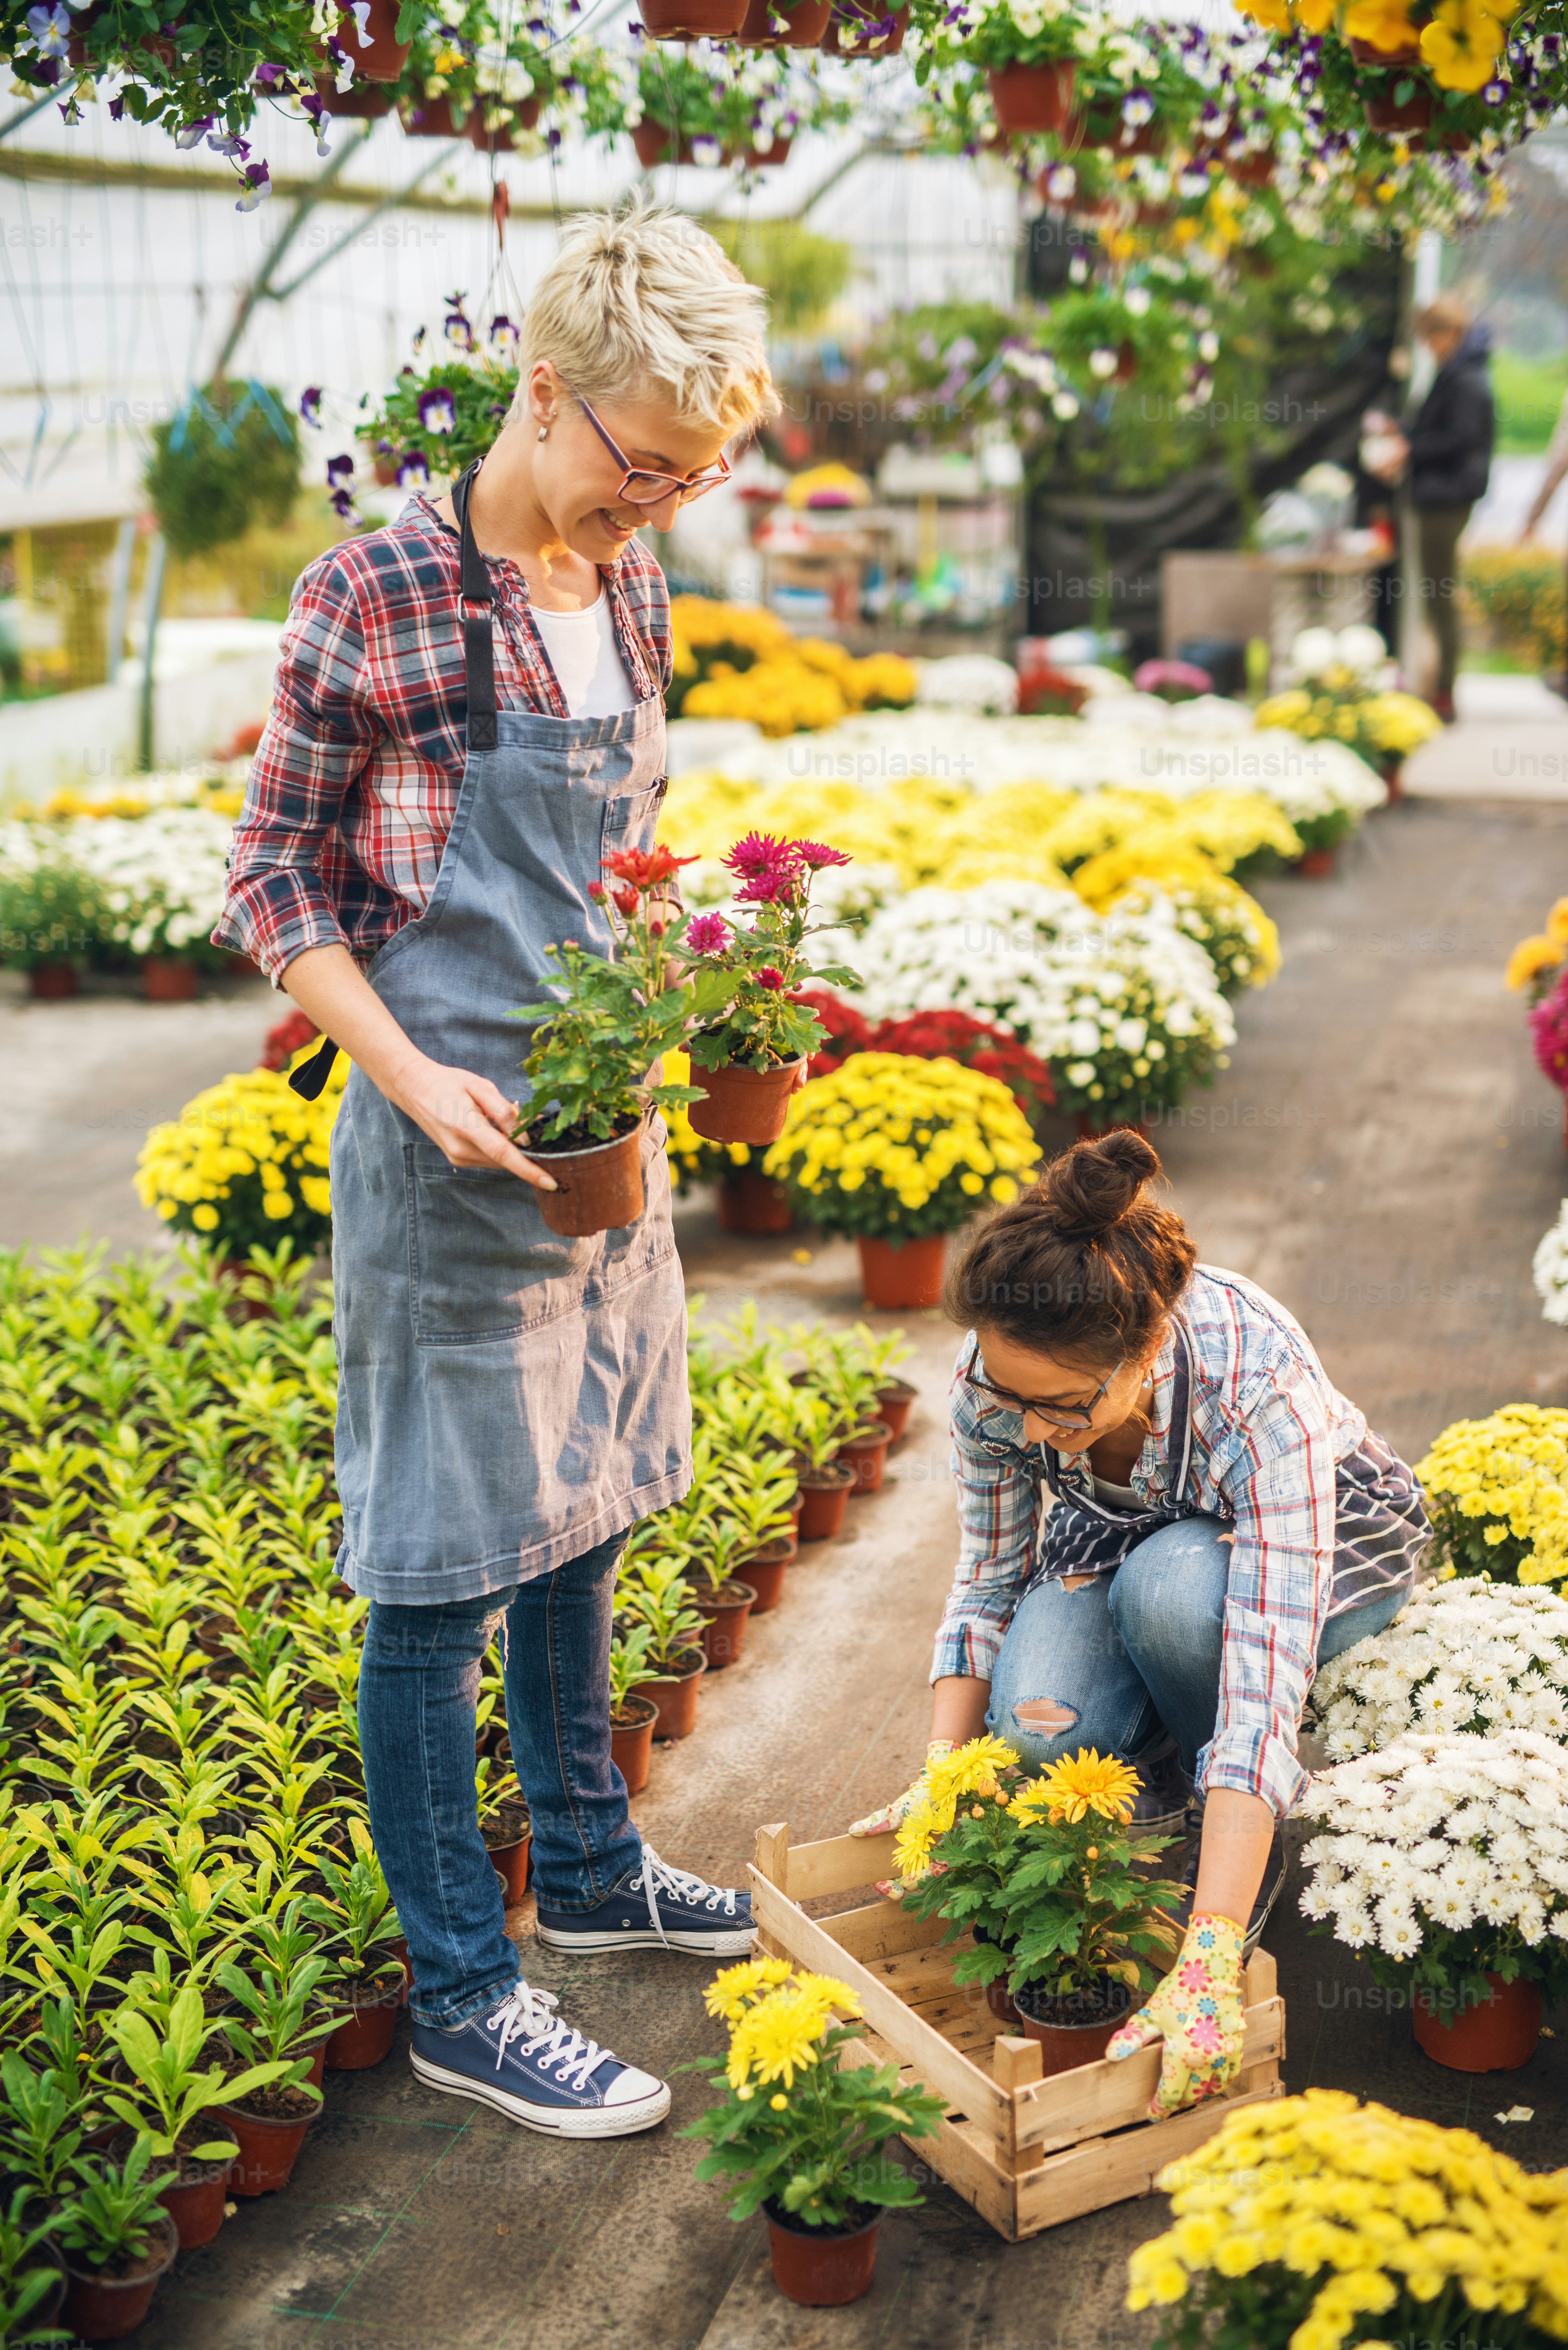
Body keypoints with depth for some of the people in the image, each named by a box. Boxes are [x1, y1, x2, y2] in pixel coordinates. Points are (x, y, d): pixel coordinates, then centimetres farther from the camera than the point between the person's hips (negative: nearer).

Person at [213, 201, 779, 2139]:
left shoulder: (627, 592, 6)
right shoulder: (380, 596, -15)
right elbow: (273, 881, -10)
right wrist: (417, 1083, -19)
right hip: (451, 1146, -7)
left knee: (579, 1512, 20)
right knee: (441, 1568, 2)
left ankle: (585, 1869, 39)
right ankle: (462, 1996, 15)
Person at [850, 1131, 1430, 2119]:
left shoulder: (1262, 1386, -41)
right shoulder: (996, 1376, -28)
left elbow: (1265, 1690, -46)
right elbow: (988, 1577, -9)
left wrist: (1207, 1964, -50)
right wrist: (940, 1780, -18)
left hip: (1332, 1545, -3)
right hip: (1116, 1544, 3)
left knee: (1172, 1586, -38)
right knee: (1035, 1722, -31)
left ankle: (1239, 1818, -8)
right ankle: (1168, 1785, 4)